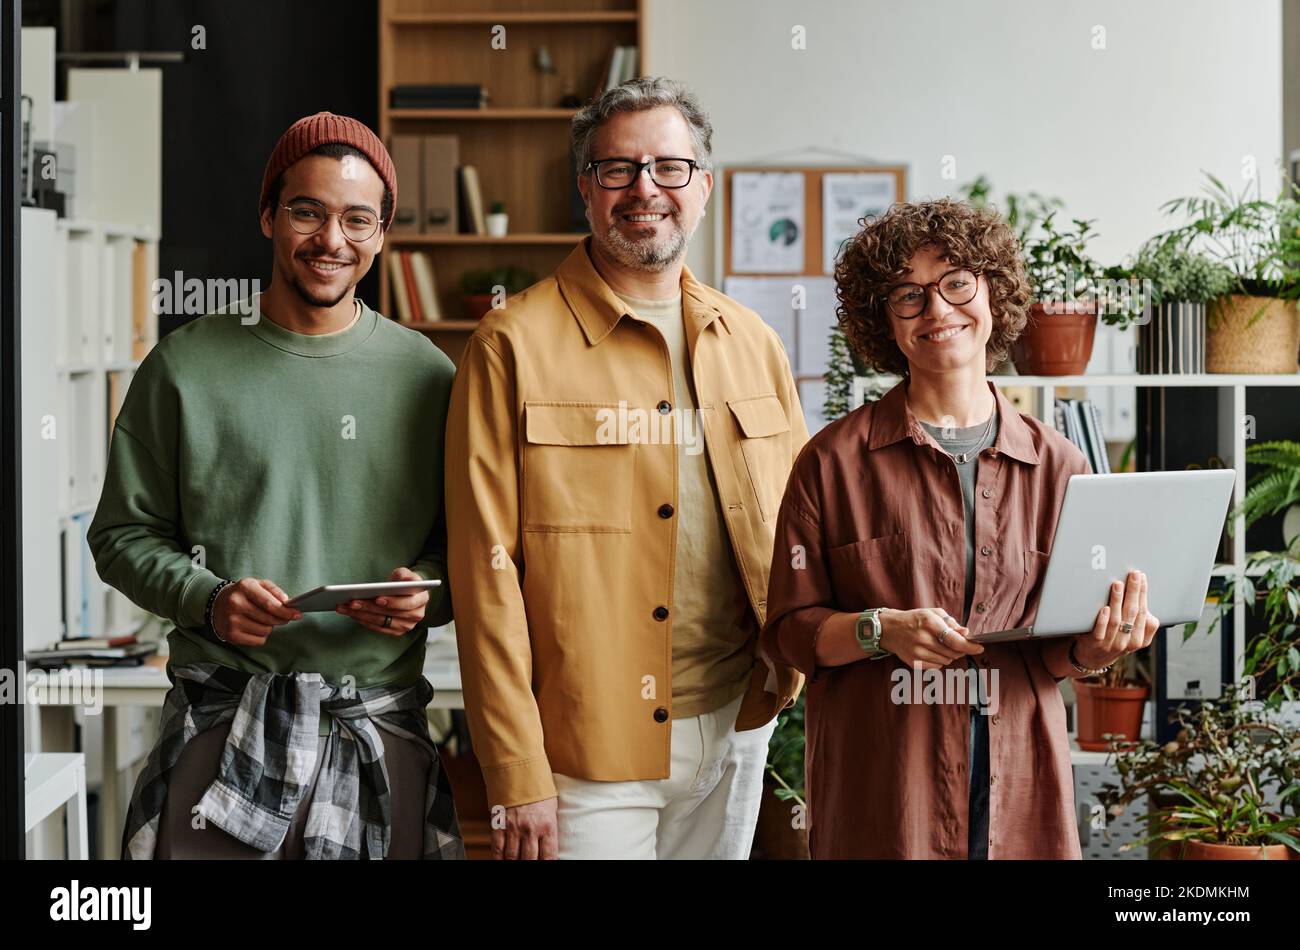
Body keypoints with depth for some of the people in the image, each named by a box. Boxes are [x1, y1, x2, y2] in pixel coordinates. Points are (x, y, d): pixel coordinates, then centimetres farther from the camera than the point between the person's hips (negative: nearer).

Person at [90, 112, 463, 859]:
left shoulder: (425, 376, 6)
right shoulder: (185, 368, 3)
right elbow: (123, 534, 6)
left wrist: (427, 595, -10)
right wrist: (207, 598, -11)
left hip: (379, 737, 1)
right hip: (224, 725, -1)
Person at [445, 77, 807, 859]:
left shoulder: (753, 344, 8)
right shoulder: (514, 346, -7)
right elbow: (487, 573, -10)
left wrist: (791, 661, 0)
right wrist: (516, 778, -13)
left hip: (734, 730, 5)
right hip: (590, 744, -5)